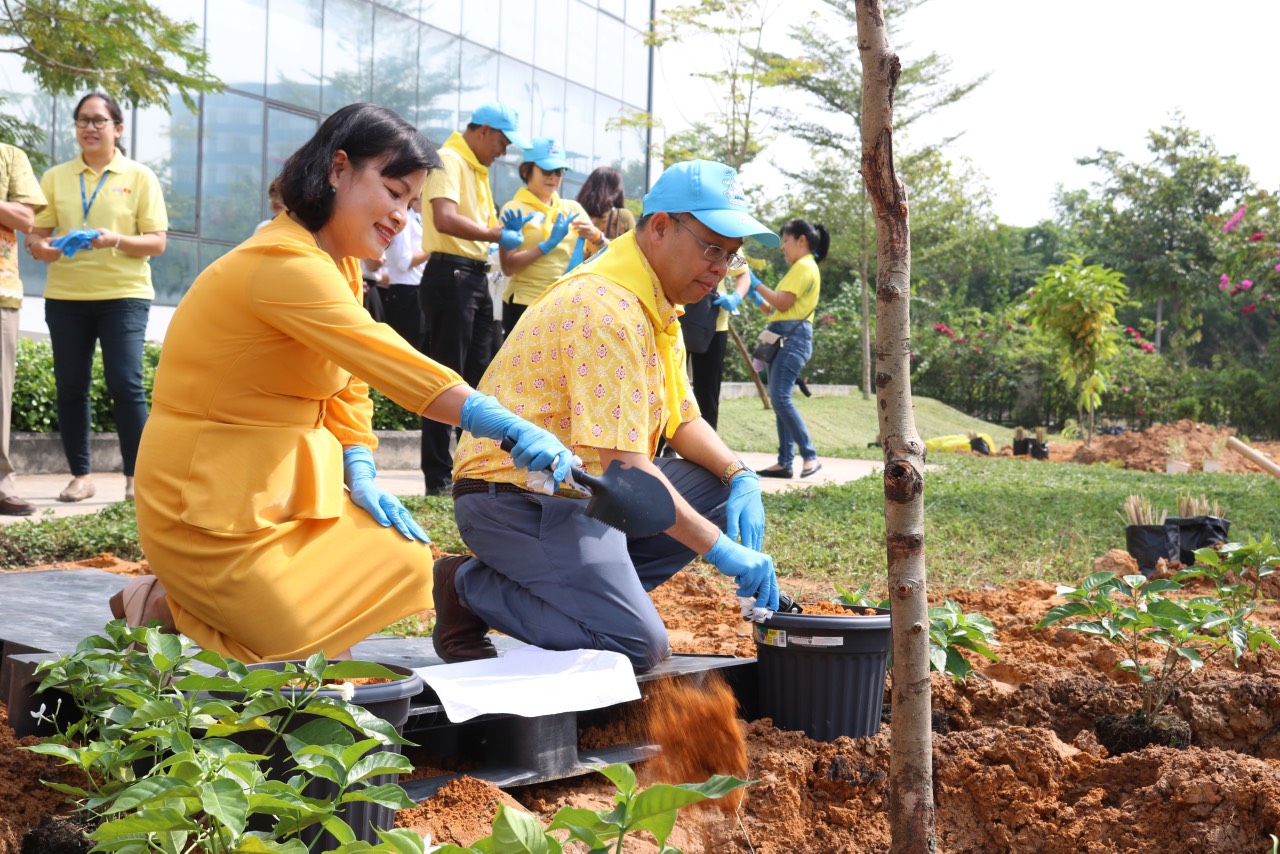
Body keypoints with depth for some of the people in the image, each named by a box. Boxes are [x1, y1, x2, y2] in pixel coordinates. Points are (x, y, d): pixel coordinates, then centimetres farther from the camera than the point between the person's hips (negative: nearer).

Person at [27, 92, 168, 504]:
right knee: (70, 386, 2)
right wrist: (40, 247, -15)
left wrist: (116, 241, -19)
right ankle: (81, 474, 12)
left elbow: (157, 242, -1)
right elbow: (35, 233, 9)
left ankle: (135, 476, -1)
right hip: (66, 296, 3)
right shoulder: (56, 177, 11)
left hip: (124, 293, -3)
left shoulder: (139, 177, 5)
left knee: (125, 383, -10)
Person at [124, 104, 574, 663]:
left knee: (407, 563, 1)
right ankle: (165, 609, 8)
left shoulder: (340, 263, 8)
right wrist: (511, 430, -39)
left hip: (285, 485, 10)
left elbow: (349, 384, 11)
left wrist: (358, 472, -5)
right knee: (297, 644, -18)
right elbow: (386, 360, -34)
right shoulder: (285, 263, -24)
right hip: (212, 504, -10)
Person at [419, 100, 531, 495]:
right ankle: (437, 477, -2)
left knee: (478, 376, 13)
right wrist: (498, 234, -21)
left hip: (475, 277, 10)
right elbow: (445, 219, -26)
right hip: (450, 274, -10)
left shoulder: (477, 169, 19)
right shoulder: (448, 160, -11)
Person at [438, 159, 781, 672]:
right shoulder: (608, 309, -22)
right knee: (638, 644, -21)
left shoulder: (656, 305, 12)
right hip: (516, 497, -10)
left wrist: (741, 477, -3)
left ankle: (589, 592, 1)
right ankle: (470, 589, -4)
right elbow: (624, 465, -28)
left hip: (580, 490, 10)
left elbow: (682, 420, 17)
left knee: (721, 494, 2)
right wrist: (722, 551, -27)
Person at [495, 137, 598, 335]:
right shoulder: (515, 210, -2)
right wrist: (548, 245, -20)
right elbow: (508, 266, -12)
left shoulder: (573, 208, 12)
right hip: (525, 304, -5)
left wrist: (596, 237, -12)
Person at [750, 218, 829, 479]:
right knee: (780, 399, 6)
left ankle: (810, 456, -17)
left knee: (780, 397, -18)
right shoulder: (799, 268, 23)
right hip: (784, 337, 10)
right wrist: (754, 294, 14)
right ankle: (785, 462, 5)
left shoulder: (805, 266, -7)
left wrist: (756, 283, -7)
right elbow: (776, 309, 22)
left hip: (794, 337, -10)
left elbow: (783, 303, -15)